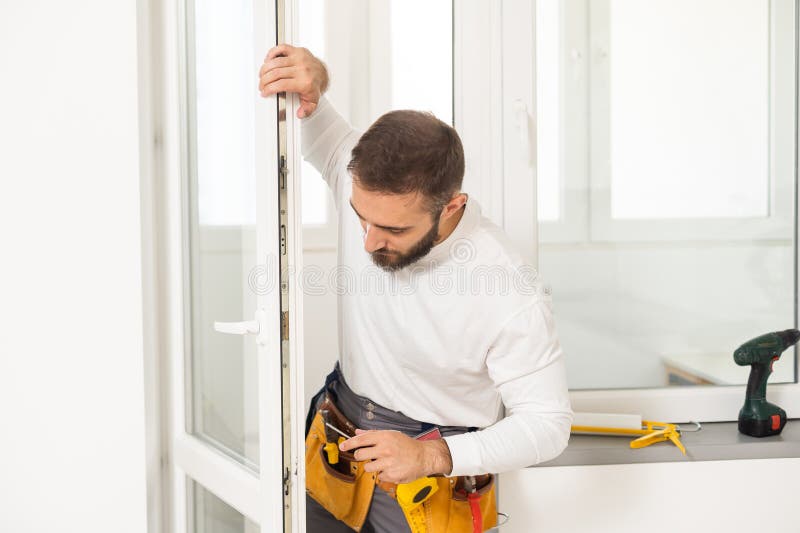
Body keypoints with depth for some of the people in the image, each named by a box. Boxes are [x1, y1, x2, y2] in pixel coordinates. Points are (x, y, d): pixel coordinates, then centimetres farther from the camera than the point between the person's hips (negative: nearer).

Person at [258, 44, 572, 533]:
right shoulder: (367, 187, -17)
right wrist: (313, 77, -25)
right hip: (340, 434, 4)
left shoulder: (512, 297, -29)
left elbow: (547, 423, -19)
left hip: (434, 471, -4)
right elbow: (313, 127, 0)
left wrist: (432, 457, -31)